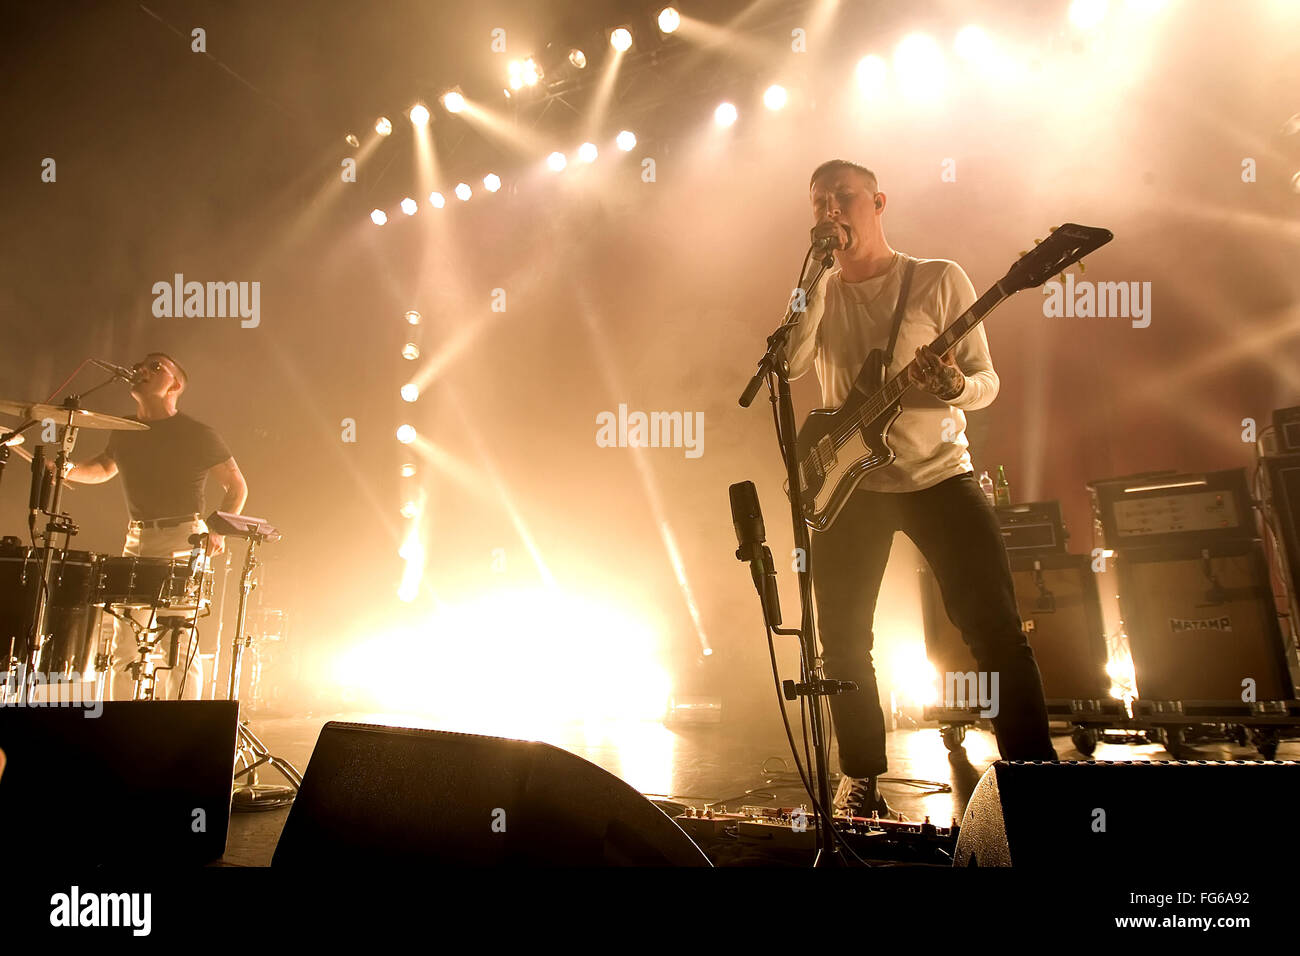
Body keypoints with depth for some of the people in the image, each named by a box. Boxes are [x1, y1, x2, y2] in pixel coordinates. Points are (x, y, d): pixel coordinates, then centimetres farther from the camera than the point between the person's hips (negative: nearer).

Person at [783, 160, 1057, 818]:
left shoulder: (939, 279, 3)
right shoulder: (817, 293, 9)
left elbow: (988, 379, 1)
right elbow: (791, 363, -12)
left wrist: (956, 387, -23)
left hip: (939, 473, -2)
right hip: (849, 485, 2)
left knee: (996, 628, -7)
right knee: (842, 638, 3)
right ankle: (861, 778, 20)